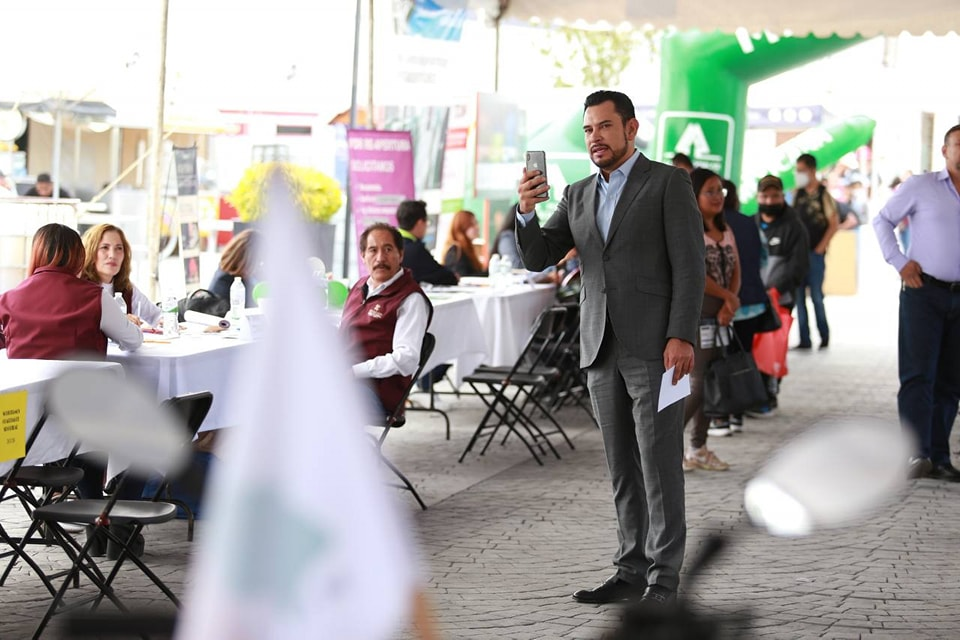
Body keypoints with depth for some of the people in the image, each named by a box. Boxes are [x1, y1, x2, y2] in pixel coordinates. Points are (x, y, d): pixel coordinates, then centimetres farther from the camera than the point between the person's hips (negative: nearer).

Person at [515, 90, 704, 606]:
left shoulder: (668, 182, -3)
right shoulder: (578, 196, 15)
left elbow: (689, 264, -9)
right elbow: (537, 259, 9)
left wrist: (681, 337, -18)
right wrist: (527, 210, -10)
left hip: (656, 346, -6)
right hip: (602, 350, 6)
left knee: (659, 462, -6)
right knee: (622, 467, 9)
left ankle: (664, 577, -2)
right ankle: (632, 572, 14)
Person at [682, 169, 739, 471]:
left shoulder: (725, 231, 14)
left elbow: (735, 270, 10)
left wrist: (729, 305, -7)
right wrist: (728, 296, -10)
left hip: (718, 317, 8)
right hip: (692, 314, -8)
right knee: (696, 383, -11)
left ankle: (698, 449, 17)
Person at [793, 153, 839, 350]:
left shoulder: (823, 194, -7)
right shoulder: (798, 194, 11)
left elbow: (834, 223, -8)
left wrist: (821, 247, -10)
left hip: (815, 253, -6)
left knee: (816, 295, -1)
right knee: (799, 296, 3)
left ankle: (824, 336, 15)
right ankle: (804, 340, 7)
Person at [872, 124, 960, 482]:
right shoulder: (921, 187, 1)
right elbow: (883, 220, 9)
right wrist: (899, 263, -1)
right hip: (924, 292, -4)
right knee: (918, 375, -11)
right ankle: (918, 454, -18)